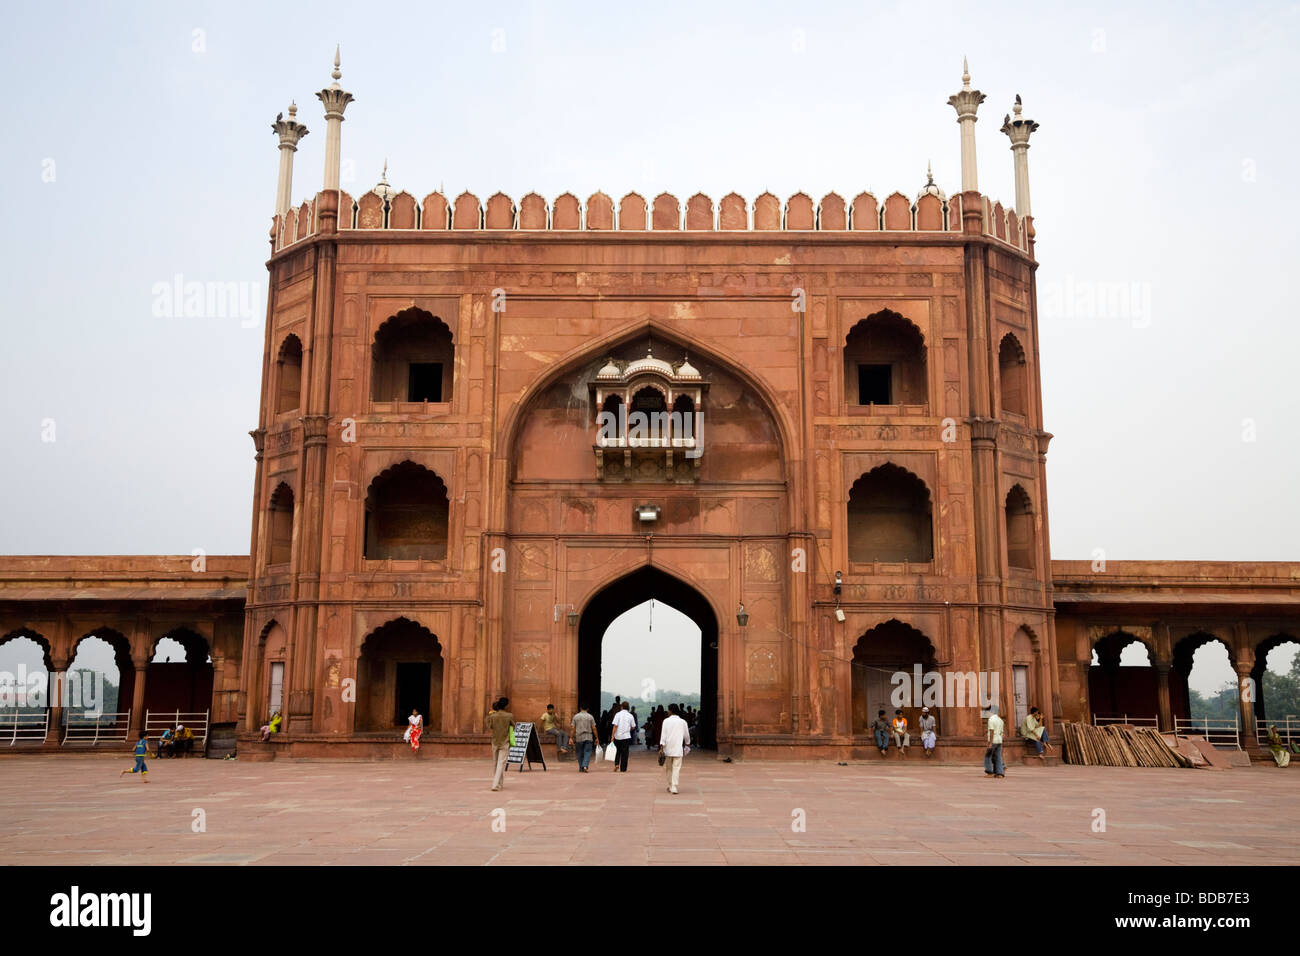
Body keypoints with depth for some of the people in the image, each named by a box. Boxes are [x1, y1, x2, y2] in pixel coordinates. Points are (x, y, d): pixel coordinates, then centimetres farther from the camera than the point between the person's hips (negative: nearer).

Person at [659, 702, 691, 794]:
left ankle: (670, 786, 22)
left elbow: (663, 735, -7)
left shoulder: (666, 721, -2)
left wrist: (661, 747, -6)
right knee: (676, 768, -2)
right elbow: (687, 736, 15)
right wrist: (688, 744, 34)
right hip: (678, 749, 0)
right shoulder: (682, 722, 4)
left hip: (668, 748, 0)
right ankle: (674, 787, -14)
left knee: (669, 768, 14)